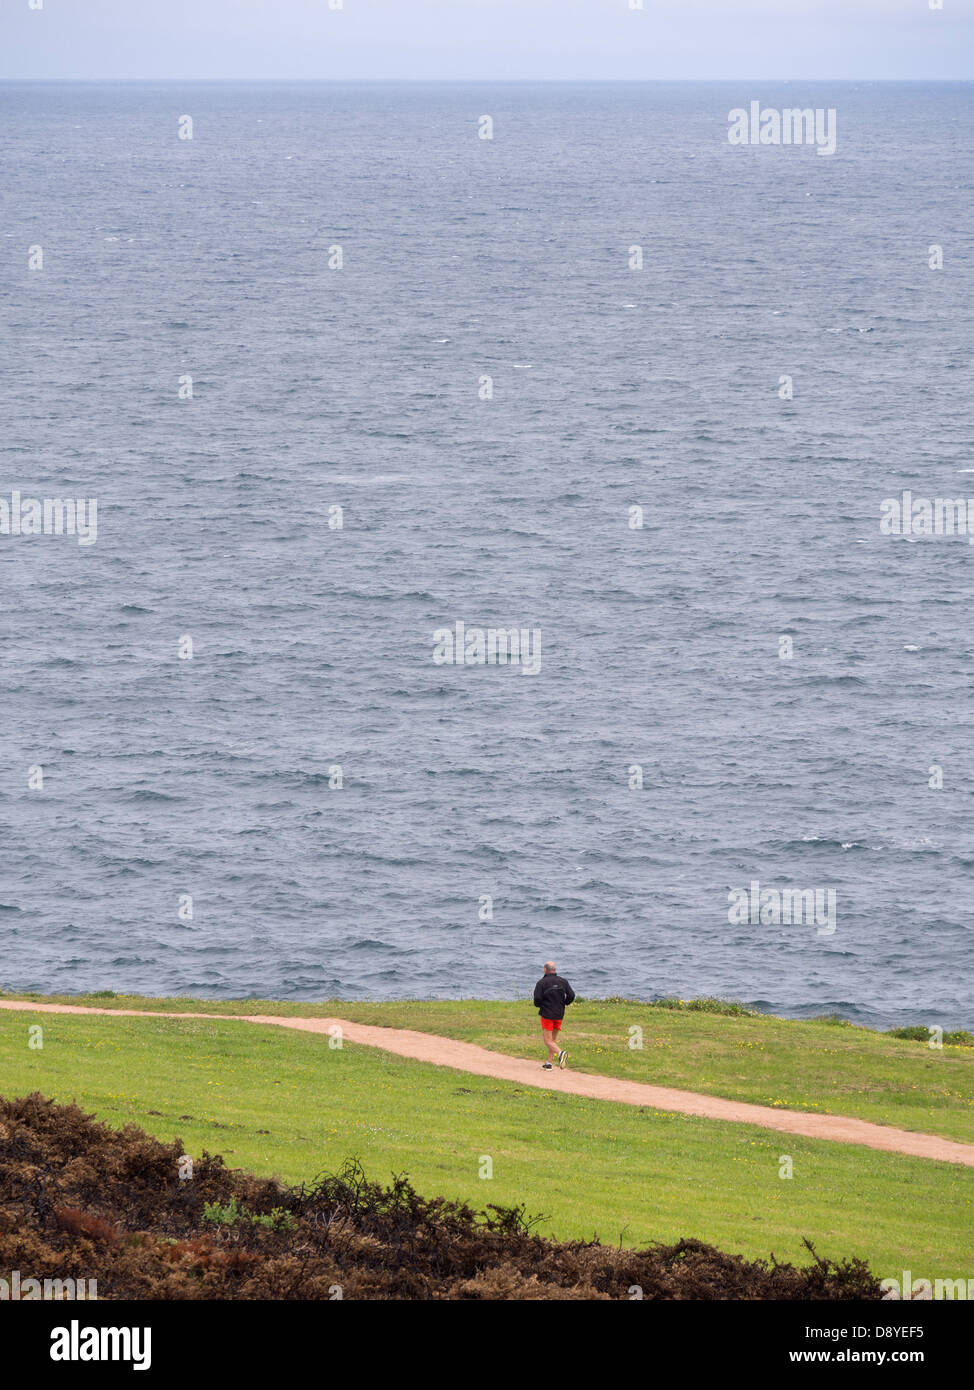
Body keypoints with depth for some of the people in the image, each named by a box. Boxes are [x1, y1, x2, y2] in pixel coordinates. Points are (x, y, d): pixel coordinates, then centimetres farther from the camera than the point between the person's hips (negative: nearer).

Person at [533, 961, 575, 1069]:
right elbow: (571, 995, -2)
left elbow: (537, 998, -17)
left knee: (548, 1041, -5)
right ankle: (549, 1063, 16)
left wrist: (538, 1005, 6)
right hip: (559, 1015, 5)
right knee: (553, 1039, 16)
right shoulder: (563, 982, 4)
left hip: (547, 1014, -5)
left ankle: (560, 1052, -31)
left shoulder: (542, 982, -9)